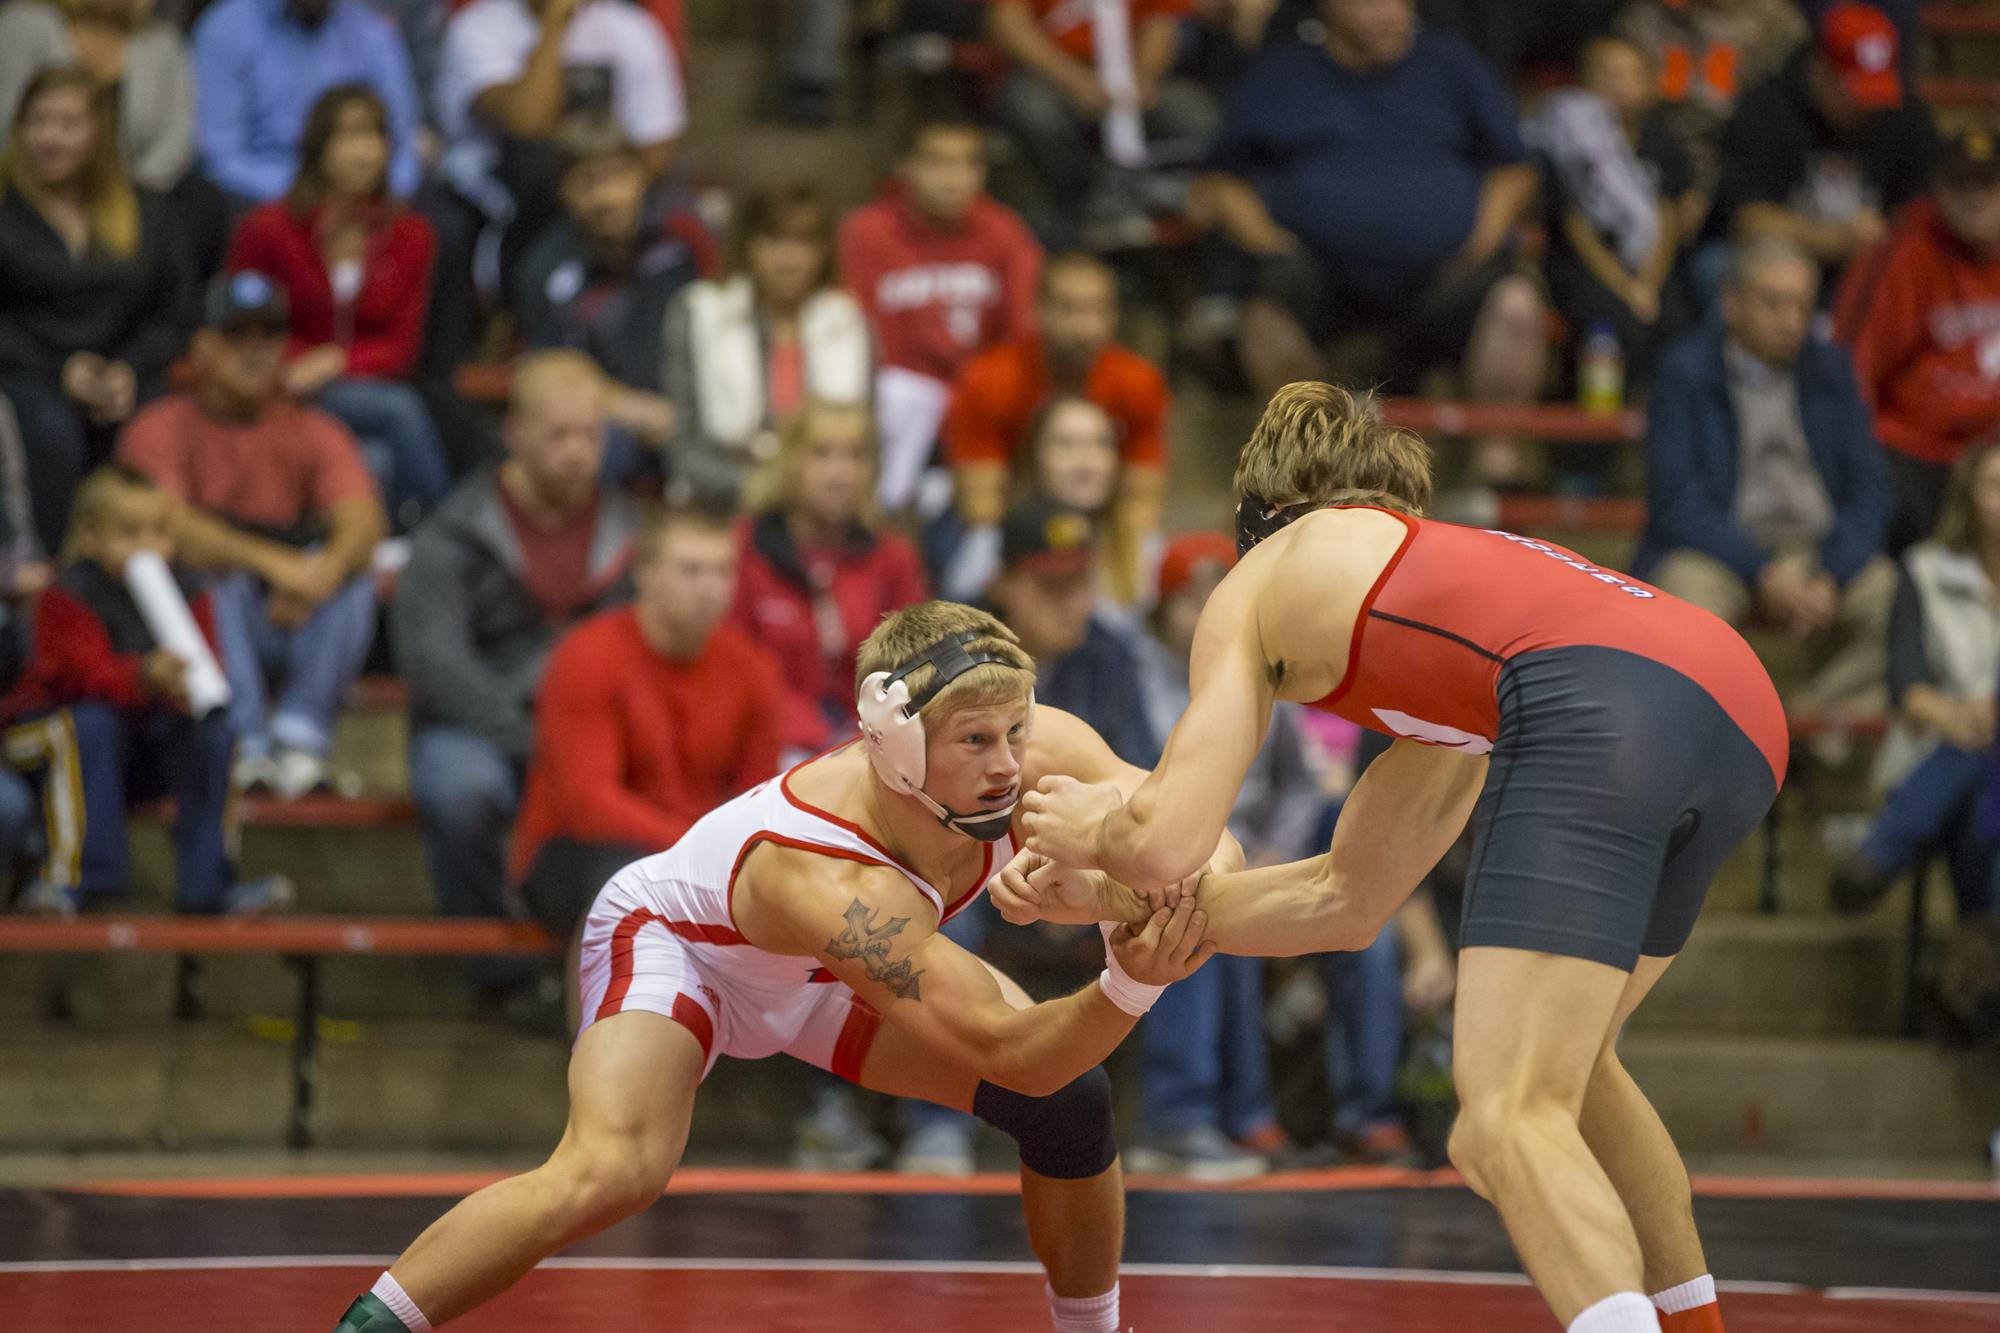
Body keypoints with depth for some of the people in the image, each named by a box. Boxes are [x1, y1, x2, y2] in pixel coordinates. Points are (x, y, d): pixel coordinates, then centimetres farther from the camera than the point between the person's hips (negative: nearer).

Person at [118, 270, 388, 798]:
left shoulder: (312, 432, 7)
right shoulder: (162, 429, -2)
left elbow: (364, 520, -11)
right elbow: (169, 524, -21)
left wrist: (326, 569, -35)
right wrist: (270, 561, -34)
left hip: (289, 632, 3)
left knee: (352, 572, -22)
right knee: (212, 568, -32)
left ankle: (300, 737, -23)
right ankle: (246, 744, -31)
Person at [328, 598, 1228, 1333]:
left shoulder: (1037, 755, -31)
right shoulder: (826, 882, -45)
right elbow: (1011, 1052, -46)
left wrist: (1175, 905, -45)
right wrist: (1130, 986, -62)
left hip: (819, 972, 6)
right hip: (674, 936, -6)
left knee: (1073, 1105, -5)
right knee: (609, 1172, -33)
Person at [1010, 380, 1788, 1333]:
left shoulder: (1262, 581, 22)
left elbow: (1164, 843, 12)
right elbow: (1346, 903, 43)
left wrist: (1095, 833, 35)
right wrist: (1105, 894, 47)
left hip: (1604, 718, -8)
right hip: (1743, 723, 8)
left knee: (1509, 1122, -14)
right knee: (1562, 1063, 28)